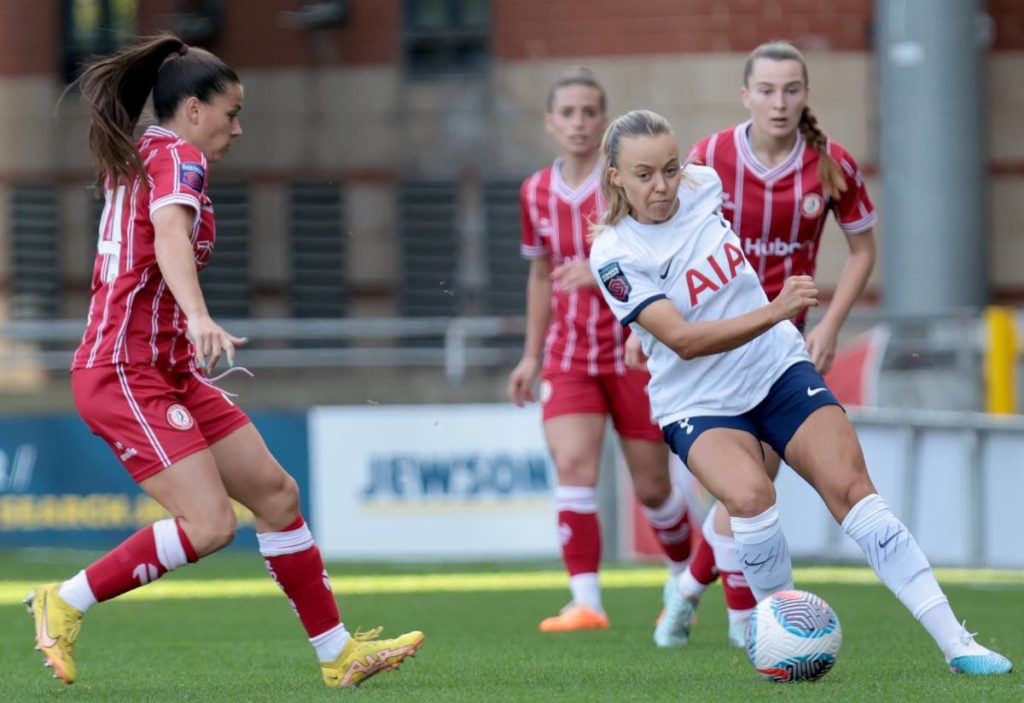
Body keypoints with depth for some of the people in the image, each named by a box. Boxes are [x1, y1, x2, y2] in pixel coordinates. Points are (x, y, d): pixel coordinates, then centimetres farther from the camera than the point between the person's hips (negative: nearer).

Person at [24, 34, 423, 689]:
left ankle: (340, 653, 9)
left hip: (167, 369, 10)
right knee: (209, 525, -19)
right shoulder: (177, 158, -11)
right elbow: (170, 237, -32)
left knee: (275, 493, 7)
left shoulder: (135, 160, 17)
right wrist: (199, 320, -50)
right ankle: (64, 603, -6)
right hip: (126, 373, -10)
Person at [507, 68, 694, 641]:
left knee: (652, 487, 5)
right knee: (573, 468, -17)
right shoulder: (537, 193, 6)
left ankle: (685, 579, 31)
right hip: (569, 356, 3)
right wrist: (532, 354, 19)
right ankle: (586, 600, -19)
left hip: (635, 352, -3)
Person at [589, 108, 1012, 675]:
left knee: (852, 490, -10)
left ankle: (956, 644, -11)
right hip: (698, 401, -4)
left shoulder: (703, 183, -6)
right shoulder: (613, 255, -19)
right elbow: (683, 341, -27)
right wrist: (772, 312, -36)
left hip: (778, 368, 4)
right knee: (750, 496, -32)